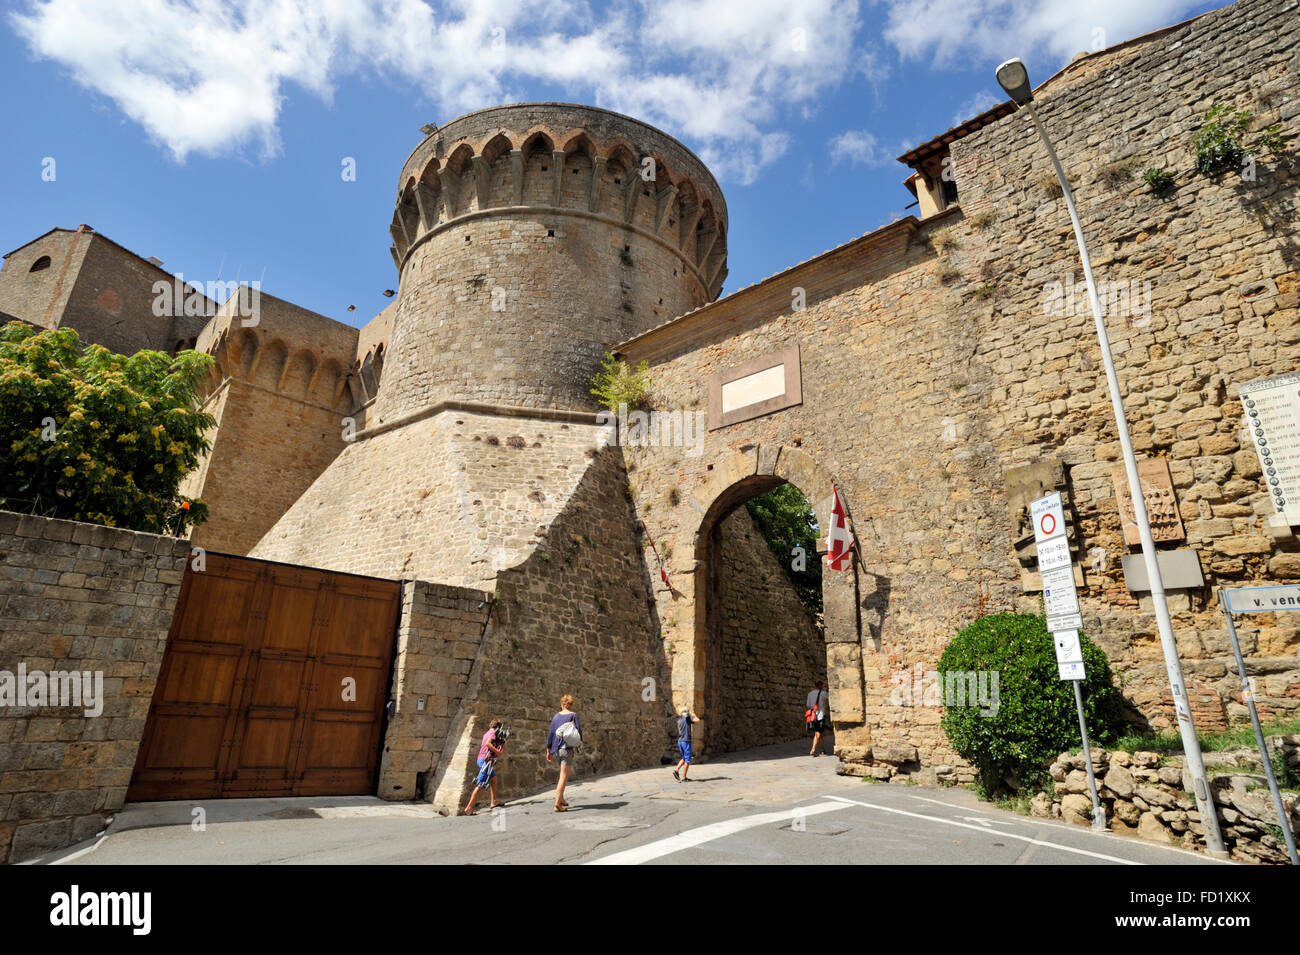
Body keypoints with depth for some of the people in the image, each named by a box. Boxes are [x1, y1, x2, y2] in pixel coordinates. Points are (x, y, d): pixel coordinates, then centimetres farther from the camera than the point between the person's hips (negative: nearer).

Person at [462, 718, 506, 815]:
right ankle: (469, 808, -10)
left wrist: (502, 744, 12)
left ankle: (494, 802, 27)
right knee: (480, 785, -10)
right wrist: (497, 751, -19)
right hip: (486, 761, -10)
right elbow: (487, 743, -27)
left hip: (481, 759, 10)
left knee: (494, 778, 24)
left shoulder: (487, 733, 18)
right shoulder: (493, 732, -9)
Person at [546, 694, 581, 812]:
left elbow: (550, 734, 9)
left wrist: (548, 750, 15)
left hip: (556, 749, 5)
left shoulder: (556, 716, 8)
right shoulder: (573, 715, -5)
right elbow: (578, 731, -9)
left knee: (563, 774, 23)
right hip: (567, 749, -5)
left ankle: (561, 799, 26)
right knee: (564, 777, -3)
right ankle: (557, 804, -9)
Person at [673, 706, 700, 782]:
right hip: (686, 741, -7)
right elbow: (697, 720, -15)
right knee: (687, 760, 1)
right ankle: (683, 778, 0)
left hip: (679, 741, 7)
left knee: (684, 759, 20)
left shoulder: (679, 721, 13)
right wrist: (693, 715, 2)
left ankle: (676, 770, 3)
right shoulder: (688, 718, -6)